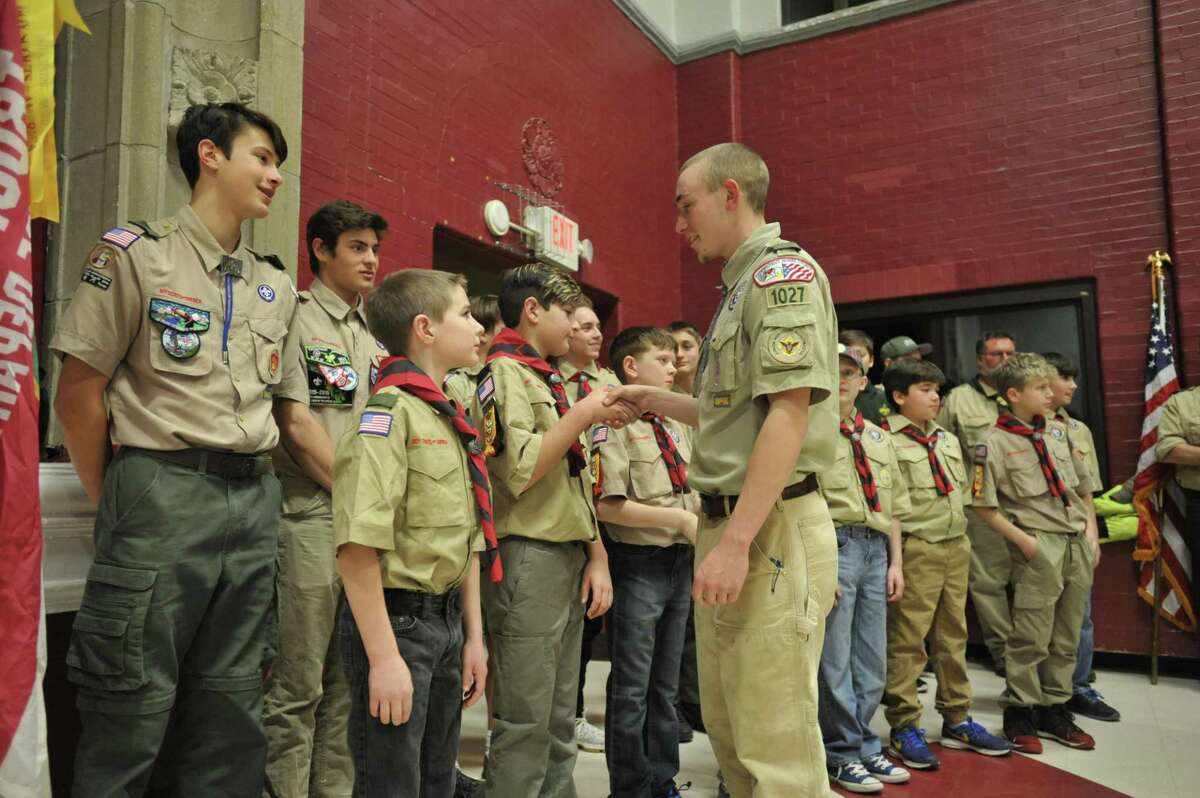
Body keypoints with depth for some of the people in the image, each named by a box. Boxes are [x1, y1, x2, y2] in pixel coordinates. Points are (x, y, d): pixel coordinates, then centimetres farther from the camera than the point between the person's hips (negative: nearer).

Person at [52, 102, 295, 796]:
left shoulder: (277, 284, 15)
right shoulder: (136, 252, -1)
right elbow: (79, 393, -2)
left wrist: (252, 482, 10)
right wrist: (117, 504, 0)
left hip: (255, 503, 5)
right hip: (163, 496, -5)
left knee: (231, 711, 12)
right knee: (135, 709, 1)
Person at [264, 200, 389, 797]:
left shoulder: (375, 334, 18)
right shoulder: (297, 319, -2)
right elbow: (296, 421, -10)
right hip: (312, 517, -7)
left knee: (350, 680, 13)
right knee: (298, 684, -1)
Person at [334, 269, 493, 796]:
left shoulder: (451, 419, 11)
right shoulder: (390, 411, -16)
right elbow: (358, 545, -23)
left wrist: (473, 635, 14)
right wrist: (384, 655, -23)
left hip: (446, 619, 9)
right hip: (396, 619, -8)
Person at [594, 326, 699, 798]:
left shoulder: (678, 427, 12)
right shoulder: (614, 425, -11)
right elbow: (606, 506, -19)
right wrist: (680, 518, -18)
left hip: (680, 562, 7)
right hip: (638, 564, -7)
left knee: (666, 684, 18)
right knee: (632, 688, 5)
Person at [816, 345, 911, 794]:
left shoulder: (879, 440, 16)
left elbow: (893, 507, 19)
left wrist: (896, 563, 12)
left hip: (875, 550, 7)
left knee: (872, 661, 14)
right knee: (834, 662, 1)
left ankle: (864, 749, 28)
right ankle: (845, 753, 18)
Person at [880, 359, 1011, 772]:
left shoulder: (948, 440, 16)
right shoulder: (886, 441, -10)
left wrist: (960, 537, 17)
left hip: (956, 546, 8)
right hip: (916, 549, -8)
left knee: (954, 636, 15)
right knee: (907, 639, -2)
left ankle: (957, 720, 26)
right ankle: (904, 727, 7)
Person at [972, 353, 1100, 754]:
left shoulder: (1059, 431, 11)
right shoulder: (995, 443, -9)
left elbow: (1084, 486, 19)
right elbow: (985, 506, -9)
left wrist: (1091, 528, 9)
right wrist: (1022, 540, -13)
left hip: (1078, 543, 6)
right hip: (1039, 546, -6)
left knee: (1067, 635, 13)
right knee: (1031, 636, -2)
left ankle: (1054, 708, 27)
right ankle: (1019, 711, 13)